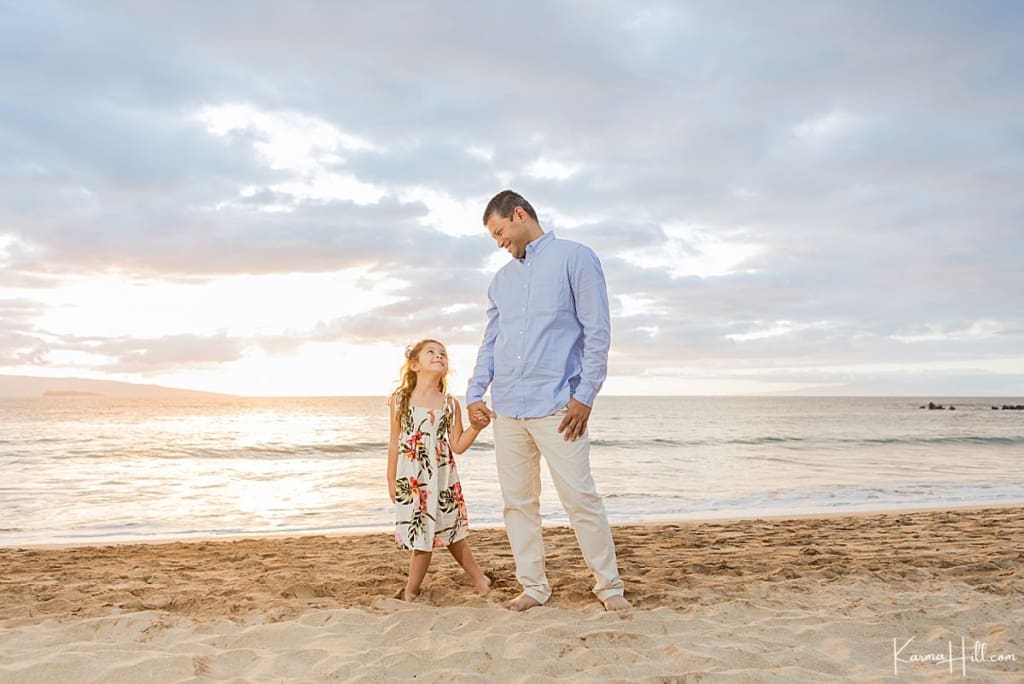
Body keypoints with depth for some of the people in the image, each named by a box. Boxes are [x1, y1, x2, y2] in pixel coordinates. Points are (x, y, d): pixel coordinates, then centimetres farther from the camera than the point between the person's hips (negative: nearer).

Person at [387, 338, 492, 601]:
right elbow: (395, 443, 5)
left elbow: (457, 445, 2)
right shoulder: (399, 401, 0)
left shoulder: (450, 404, 1)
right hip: (410, 479, 0)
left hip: (443, 478, 1)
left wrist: (475, 428, -12)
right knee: (421, 532, 2)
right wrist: (391, 481, 5)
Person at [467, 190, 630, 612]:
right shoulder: (501, 280, 19)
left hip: (556, 406, -6)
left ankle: (609, 586, 11)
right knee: (518, 502, 8)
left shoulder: (574, 258, 1)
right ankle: (533, 586, 20)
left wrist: (585, 396, -11)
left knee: (580, 498, -4)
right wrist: (474, 394, 9)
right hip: (506, 409, 6)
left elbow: (598, 331, -5)